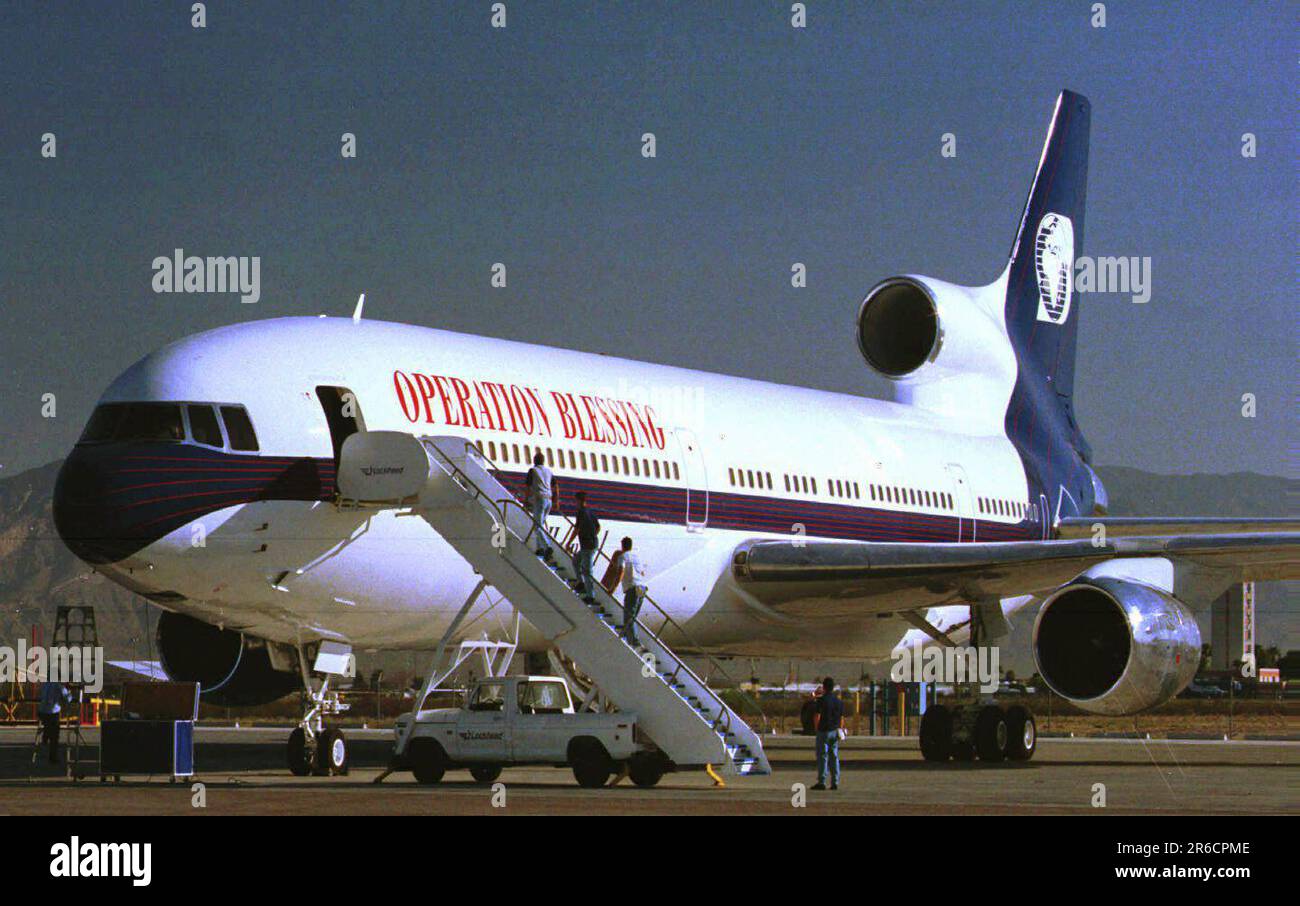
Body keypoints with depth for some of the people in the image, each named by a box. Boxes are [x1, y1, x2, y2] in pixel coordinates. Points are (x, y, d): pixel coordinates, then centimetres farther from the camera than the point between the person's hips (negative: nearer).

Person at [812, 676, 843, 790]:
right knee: (834, 757, 8)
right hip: (835, 731, 5)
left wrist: (816, 729, 0)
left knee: (822, 756, -3)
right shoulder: (839, 701, 8)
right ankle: (835, 782, 6)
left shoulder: (822, 700, -11)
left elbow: (818, 716, -13)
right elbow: (842, 717, 11)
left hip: (824, 731, -5)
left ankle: (821, 782, -5)